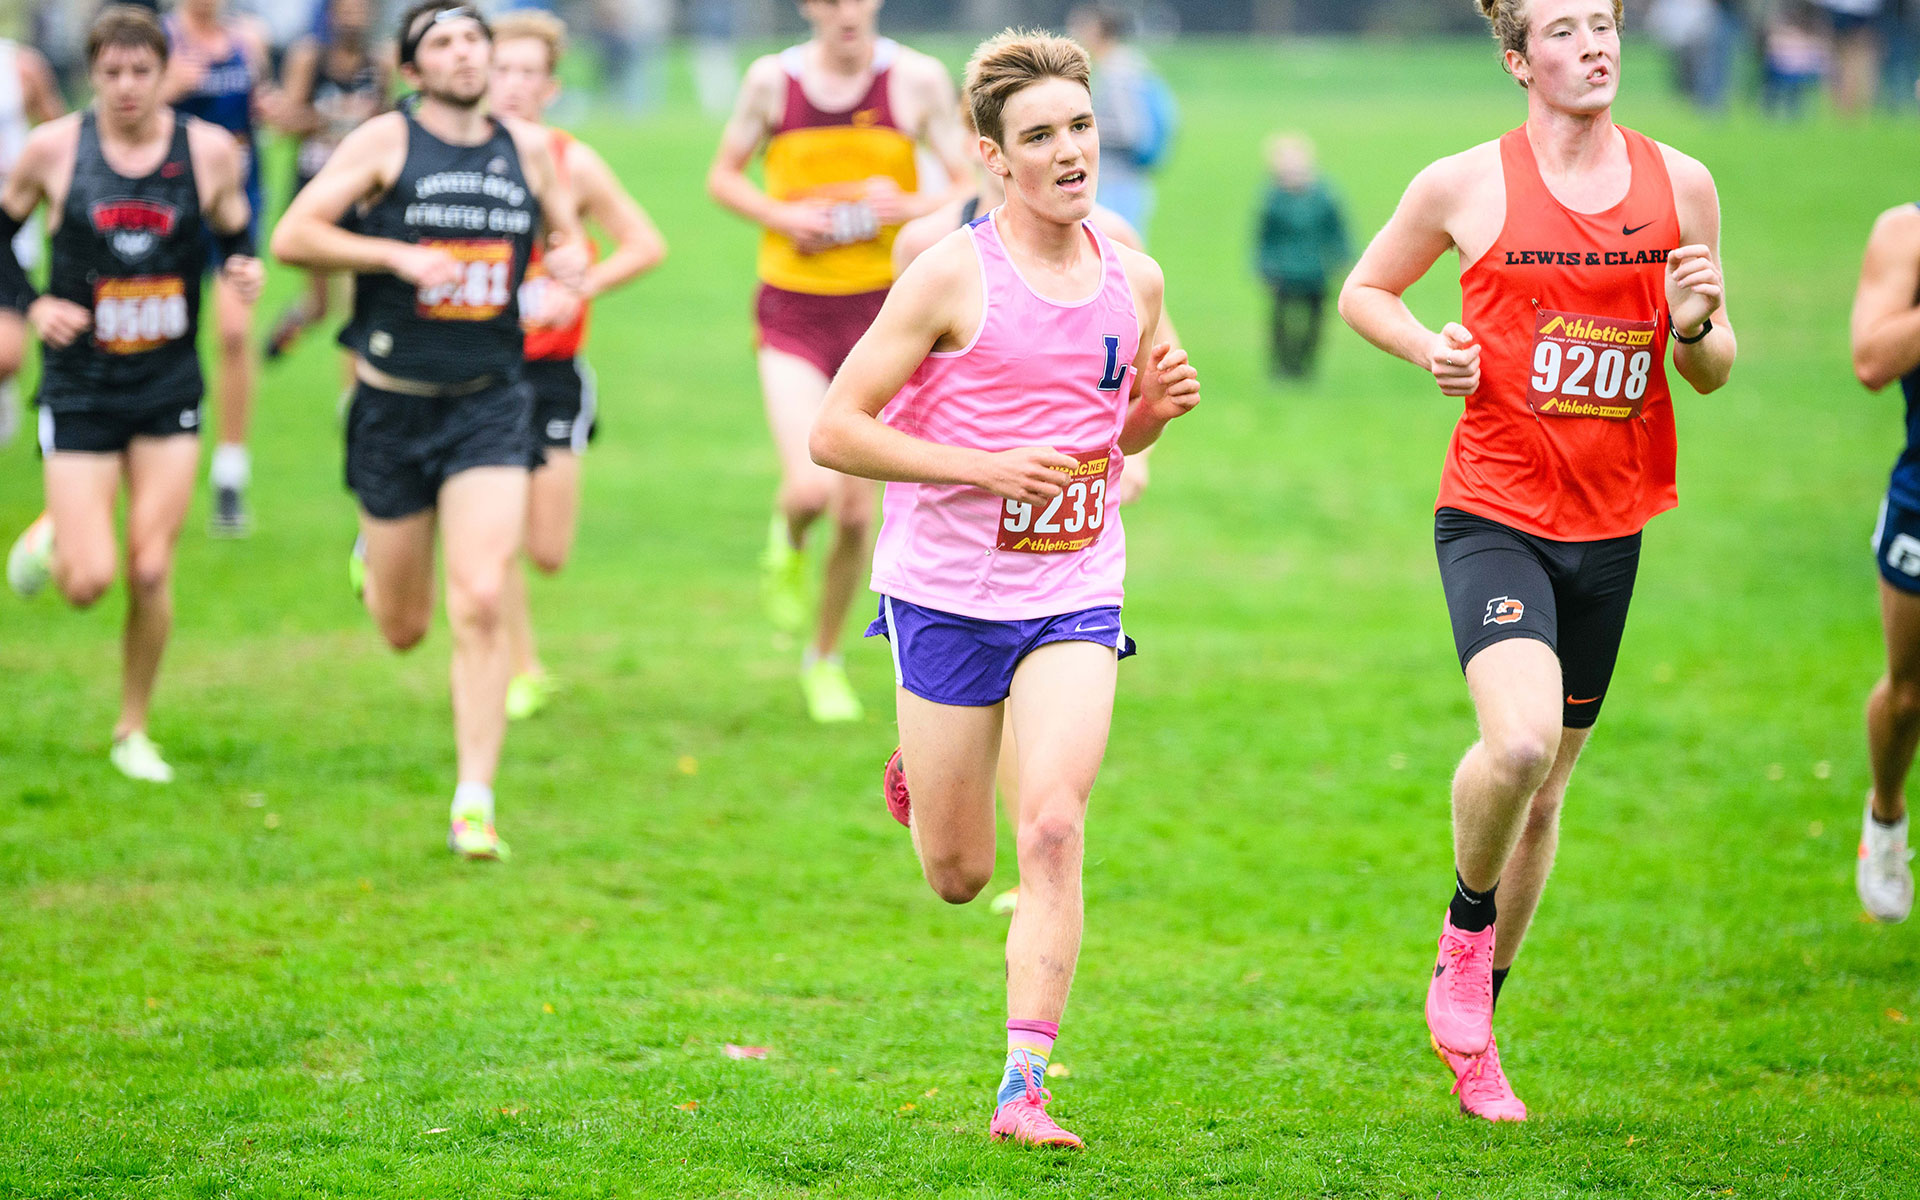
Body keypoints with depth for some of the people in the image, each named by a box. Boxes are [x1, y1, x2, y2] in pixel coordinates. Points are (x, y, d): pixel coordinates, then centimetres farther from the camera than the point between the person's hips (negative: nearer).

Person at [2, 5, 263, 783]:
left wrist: (246, 269, -13)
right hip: (79, 390, -1)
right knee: (87, 584, -7)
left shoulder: (209, 152, -4)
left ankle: (134, 731, 16)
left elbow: (234, 238, 9)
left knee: (151, 572, -3)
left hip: (169, 389, 1)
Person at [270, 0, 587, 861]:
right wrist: (399, 256, -21)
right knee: (404, 630, 9)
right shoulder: (387, 141, -6)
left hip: (490, 406, 1)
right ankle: (372, 563, 46)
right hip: (394, 404, -1)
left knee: (481, 605, -14)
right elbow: (291, 238, -12)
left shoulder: (528, 148, 6)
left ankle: (474, 804, -8)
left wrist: (570, 260, -1)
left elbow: (566, 234, 22)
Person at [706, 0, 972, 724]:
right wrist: (783, 216, -11)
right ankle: (787, 543, 18)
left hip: (880, 310, 1)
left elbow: (971, 189, 0)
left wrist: (906, 207, -20)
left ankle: (825, 659, 27)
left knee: (856, 510, 5)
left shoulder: (917, 80, -5)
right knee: (810, 487, -20)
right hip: (793, 310, -1)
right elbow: (723, 176, 8)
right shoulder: (773, 80, -4)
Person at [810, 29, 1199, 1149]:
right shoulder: (954, 275, -11)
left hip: (1075, 593, 2)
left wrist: (1159, 405, -3)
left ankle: (1023, 1089, -13)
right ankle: (923, 769, 45)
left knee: (1054, 828, -17)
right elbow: (836, 431, -11)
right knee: (958, 877, 8)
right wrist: (986, 468, -20)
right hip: (948, 592, -2)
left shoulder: (1134, 280, 4)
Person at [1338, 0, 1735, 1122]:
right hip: (1494, 511, -4)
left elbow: (1714, 371, 12)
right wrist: (1431, 348, -8)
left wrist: (1694, 328, -11)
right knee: (1520, 741, -27)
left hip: (1610, 523, 4)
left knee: (1547, 783, 12)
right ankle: (1467, 928, 4)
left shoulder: (1681, 184, 4)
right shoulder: (1466, 186, -5)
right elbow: (1365, 290, 12)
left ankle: (1473, 1027, 30)